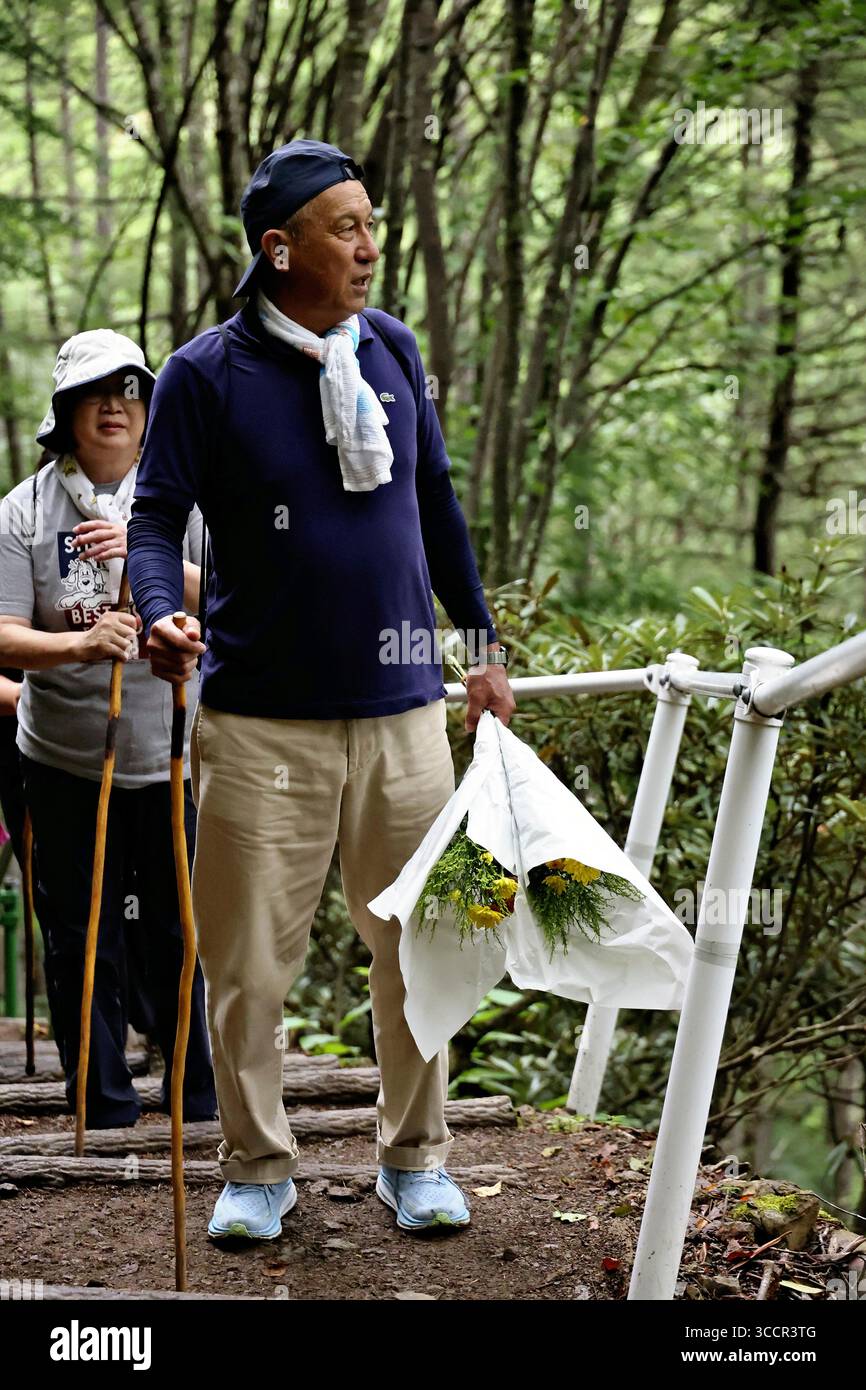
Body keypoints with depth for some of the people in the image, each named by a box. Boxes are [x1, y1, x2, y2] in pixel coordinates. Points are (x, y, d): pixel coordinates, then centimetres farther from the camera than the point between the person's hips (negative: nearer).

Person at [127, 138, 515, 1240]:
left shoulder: (391, 348, 8)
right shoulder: (207, 372, -5)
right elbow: (158, 515, -4)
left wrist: (483, 643, 20)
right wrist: (160, 617, -25)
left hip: (402, 710, 4)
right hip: (261, 721, -3)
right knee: (247, 963, 3)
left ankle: (414, 1159, 26)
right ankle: (258, 1169, 21)